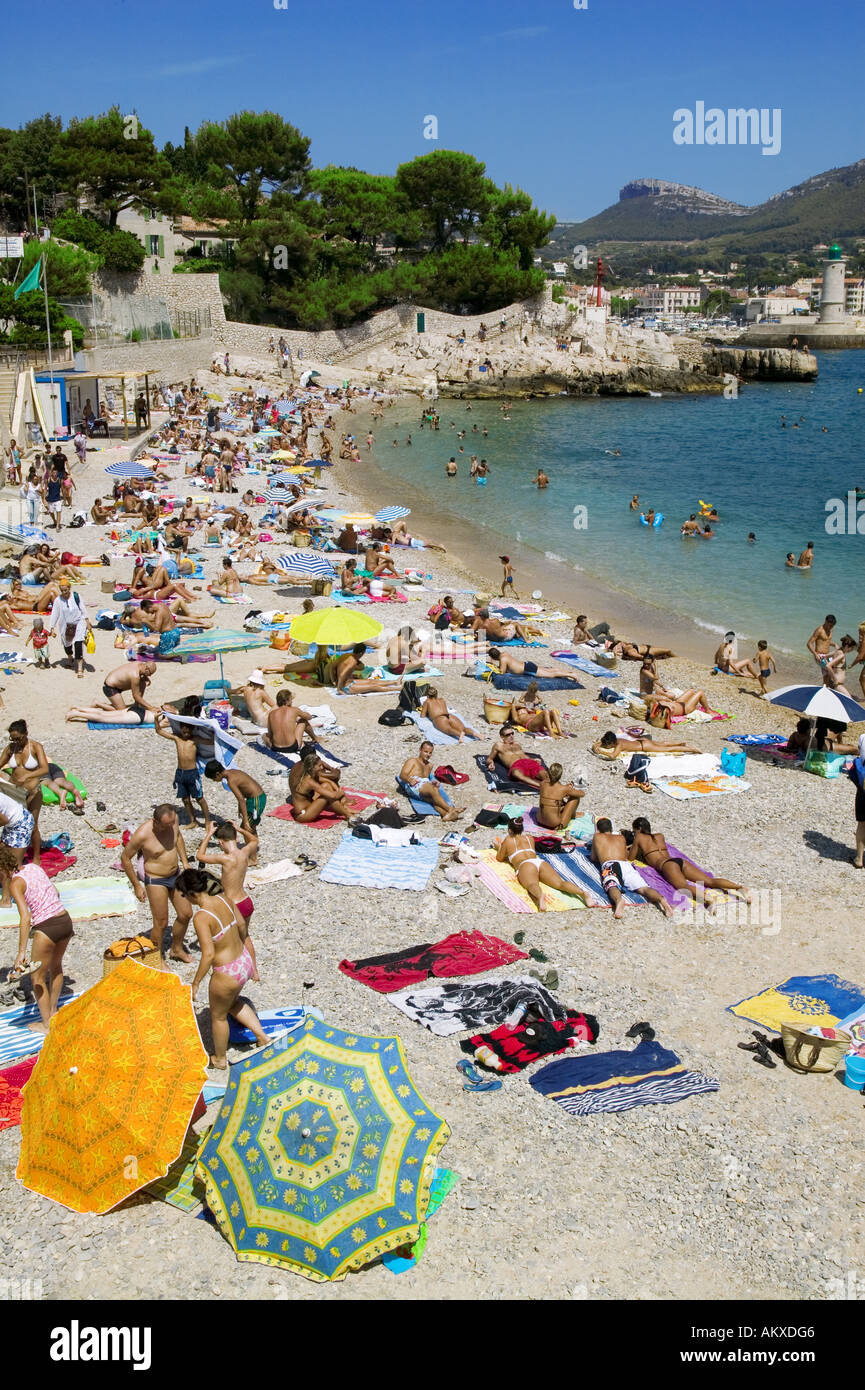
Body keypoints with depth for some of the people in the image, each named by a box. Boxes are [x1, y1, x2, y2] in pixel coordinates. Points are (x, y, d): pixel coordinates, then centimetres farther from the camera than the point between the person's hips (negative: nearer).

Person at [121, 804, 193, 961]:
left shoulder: (173, 820, -12)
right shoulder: (143, 834, -28)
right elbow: (125, 857, -15)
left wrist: (185, 862, 9)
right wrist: (137, 886, -11)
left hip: (175, 875, 6)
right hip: (156, 881, -6)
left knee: (186, 914, 14)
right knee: (161, 923, 1)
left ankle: (176, 949, 37)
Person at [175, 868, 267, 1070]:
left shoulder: (201, 917, -26)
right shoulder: (223, 899, -4)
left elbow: (208, 954, -27)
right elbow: (244, 931, 5)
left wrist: (196, 983, -14)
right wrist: (253, 965, 16)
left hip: (228, 974, -7)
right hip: (245, 962, 7)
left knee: (218, 1015, 22)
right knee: (233, 1003, 36)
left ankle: (220, 1059, 44)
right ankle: (262, 1036, 35)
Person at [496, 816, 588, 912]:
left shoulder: (508, 840, 24)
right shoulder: (529, 838, 36)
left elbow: (499, 858, 33)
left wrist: (500, 847, 54)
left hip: (525, 865, -4)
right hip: (540, 862, 4)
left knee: (532, 885, -36)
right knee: (560, 883, -18)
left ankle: (540, 895, -72)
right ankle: (582, 892, -47)